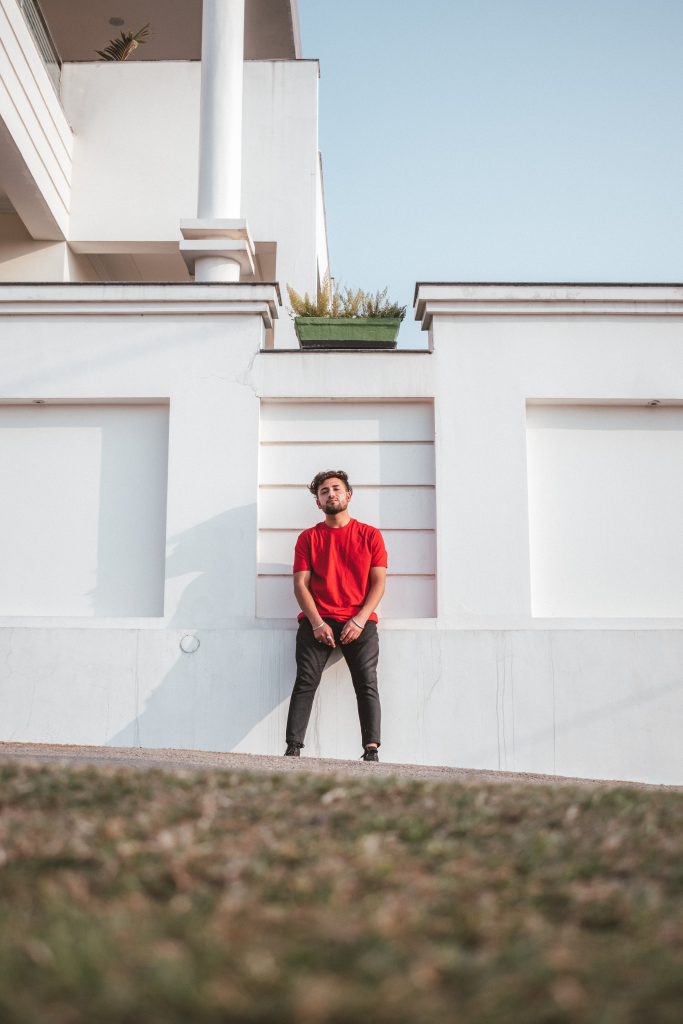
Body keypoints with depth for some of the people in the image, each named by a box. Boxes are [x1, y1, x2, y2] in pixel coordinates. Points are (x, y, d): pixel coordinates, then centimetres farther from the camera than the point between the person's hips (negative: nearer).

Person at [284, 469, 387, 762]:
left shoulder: (370, 535, 12)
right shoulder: (308, 537, 13)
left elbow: (378, 583, 5)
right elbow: (300, 584, 5)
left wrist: (360, 620, -10)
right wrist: (317, 623, -9)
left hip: (359, 621, 0)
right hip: (317, 622, 1)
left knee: (367, 684, -13)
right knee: (305, 682, -13)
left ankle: (372, 751, -16)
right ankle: (293, 749, -16)